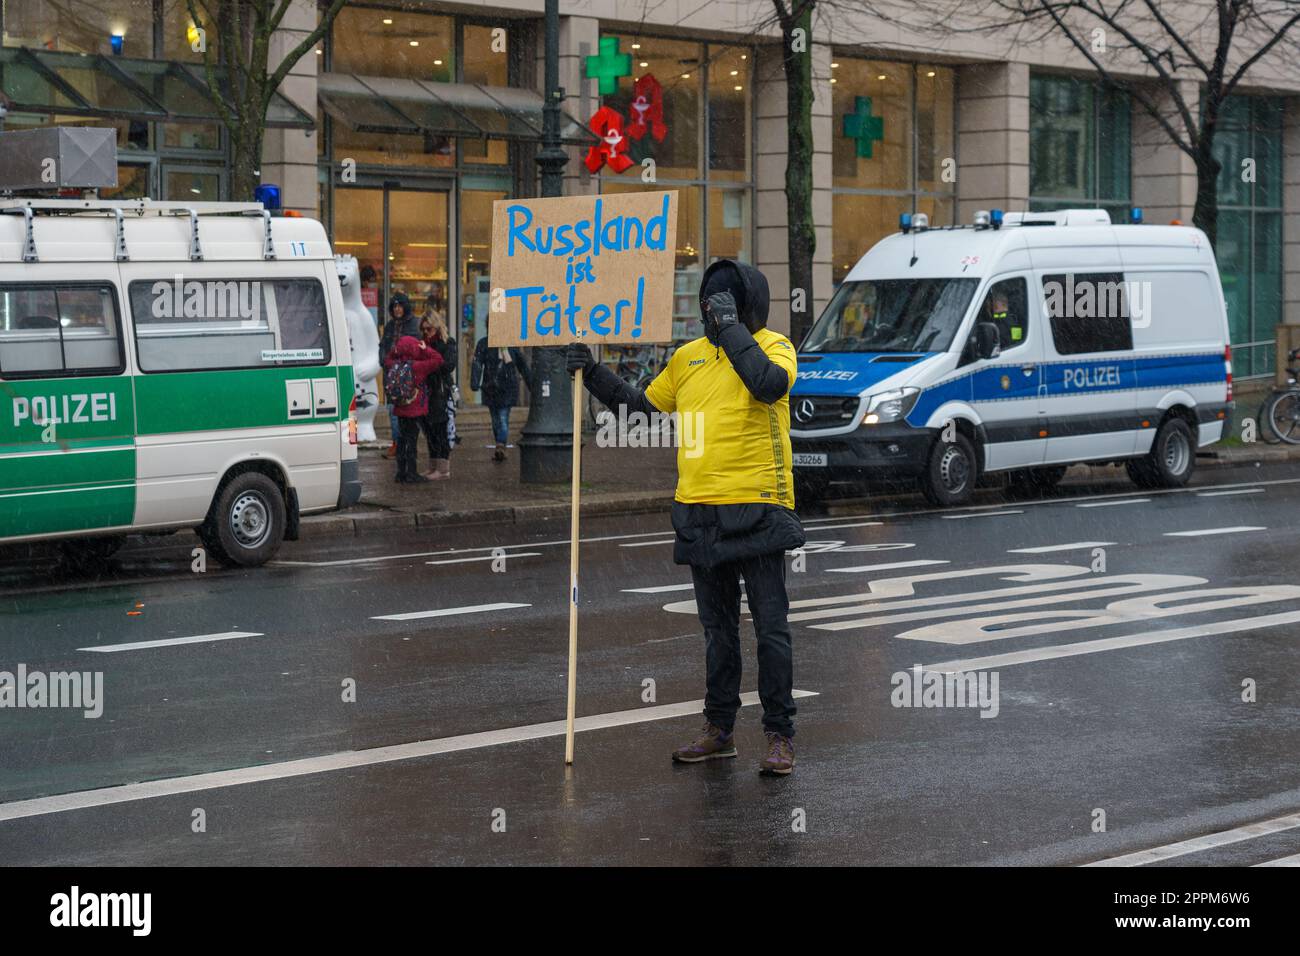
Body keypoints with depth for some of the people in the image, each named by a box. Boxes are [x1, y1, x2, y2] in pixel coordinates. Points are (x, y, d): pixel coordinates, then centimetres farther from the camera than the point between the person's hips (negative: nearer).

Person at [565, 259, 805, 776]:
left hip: (756, 509, -6)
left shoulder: (773, 346, -4)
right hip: (700, 512, 6)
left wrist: (730, 328, -19)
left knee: (770, 627, -2)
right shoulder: (688, 357, 13)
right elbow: (641, 406, 21)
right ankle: (719, 729, 23)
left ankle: (780, 736, 4)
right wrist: (593, 374, 12)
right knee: (717, 627, 14)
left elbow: (770, 384, -27)